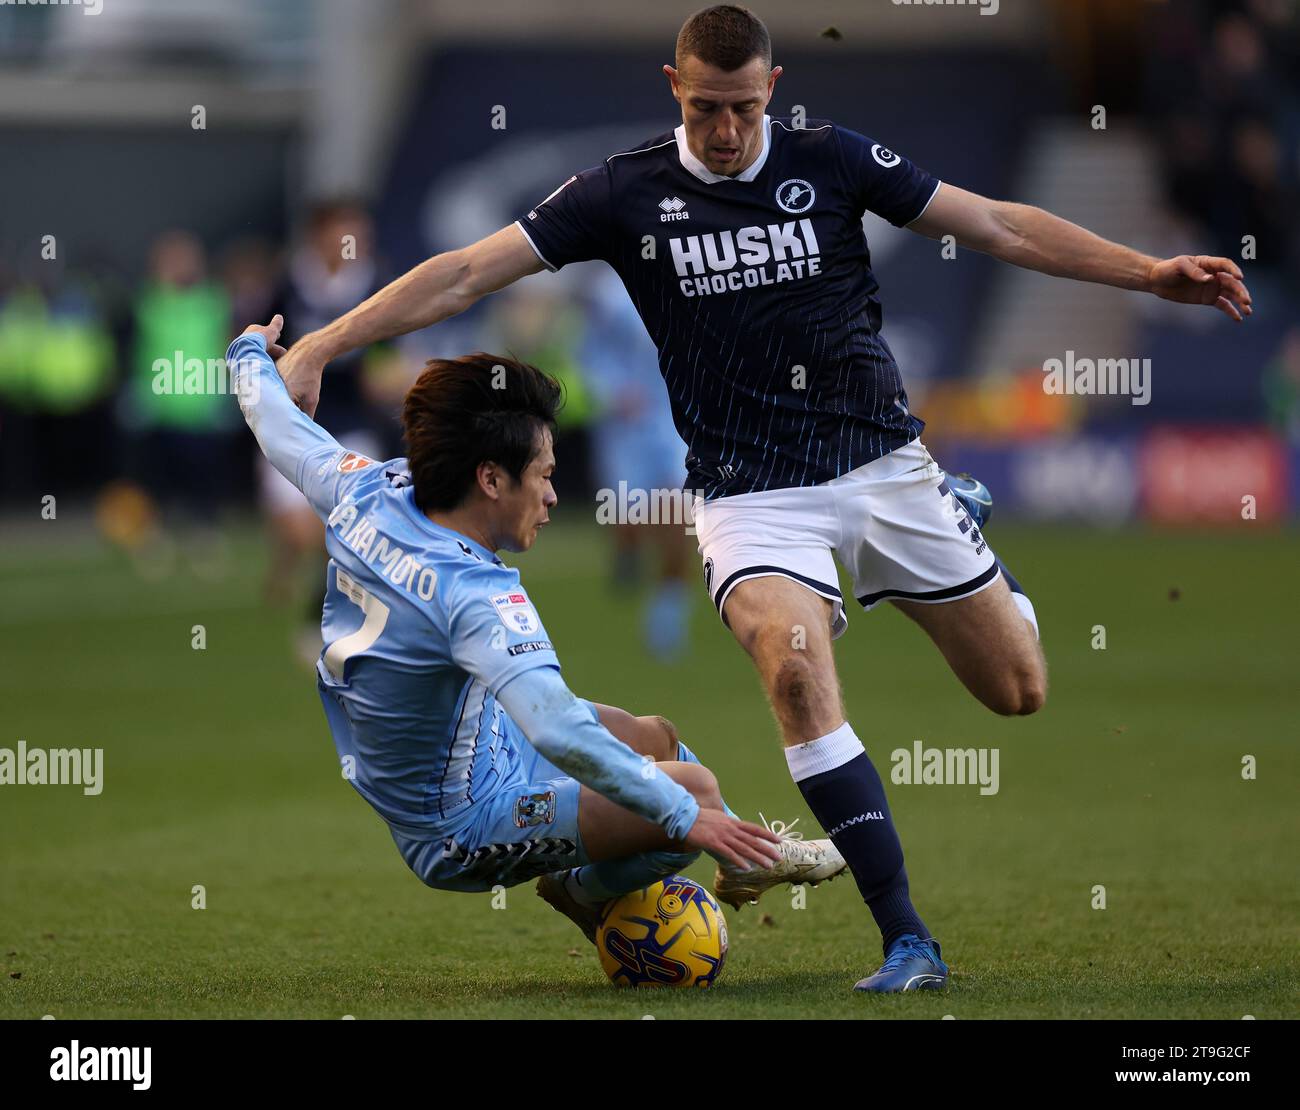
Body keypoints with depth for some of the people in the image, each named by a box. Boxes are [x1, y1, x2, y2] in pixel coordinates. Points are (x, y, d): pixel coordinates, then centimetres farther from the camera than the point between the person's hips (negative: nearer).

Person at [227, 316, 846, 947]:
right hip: (464, 832, -10)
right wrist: (684, 817, -40)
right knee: (694, 786, -17)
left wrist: (252, 353, 35)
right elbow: (559, 732, -45)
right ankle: (584, 892, 11)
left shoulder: (368, 494, -9)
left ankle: (753, 858, 35)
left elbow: (279, 427, 14)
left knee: (654, 737, 18)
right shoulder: (475, 596, -33)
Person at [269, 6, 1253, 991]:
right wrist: (320, 348, -14)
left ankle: (957, 517, 43)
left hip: (881, 460, 2)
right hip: (753, 494, -2)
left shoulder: (830, 160, -4)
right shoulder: (626, 193, -6)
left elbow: (1000, 227, 2)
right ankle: (906, 940, -27)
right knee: (794, 664, -31)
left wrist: (1148, 272, -4)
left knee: (1019, 688, 7)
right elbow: (467, 274, -6)